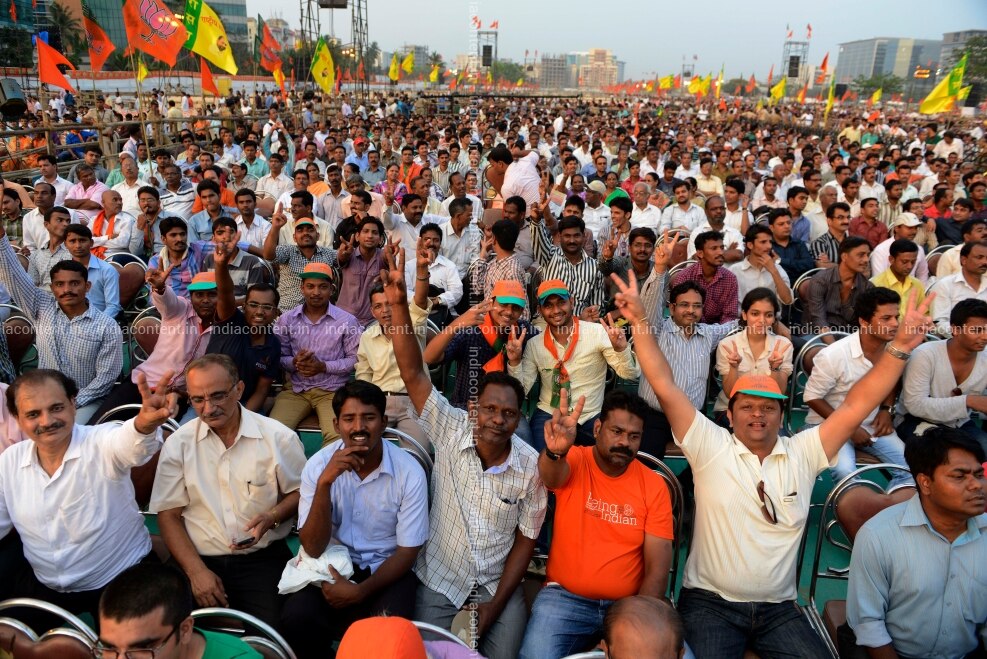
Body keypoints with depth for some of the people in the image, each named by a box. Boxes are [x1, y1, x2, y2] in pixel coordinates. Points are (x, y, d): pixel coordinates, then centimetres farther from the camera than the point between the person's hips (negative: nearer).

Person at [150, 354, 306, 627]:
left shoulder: (279, 437, -2)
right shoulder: (177, 444, 3)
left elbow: (299, 493, 7)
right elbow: (168, 515, 4)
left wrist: (271, 518, -14)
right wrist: (197, 571, -7)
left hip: (263, 558, -1)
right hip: (197, 559, 1)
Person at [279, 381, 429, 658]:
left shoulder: (409, 472, -15)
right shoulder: (318, 465, -11)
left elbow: (406, 552, -7)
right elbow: (312, 549, -16)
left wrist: (360, 591, -20)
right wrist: (324, 482, -29)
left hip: (387, 568, -1)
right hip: (333, 565, 2)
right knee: (296, 618, -25)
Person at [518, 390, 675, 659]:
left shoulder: (654, 485, -2)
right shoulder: (575, 460, -5)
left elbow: (658, 568, -3)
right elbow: (552, 475, -30)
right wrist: (555, 451, -54)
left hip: (628, 603, 2)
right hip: (565, 597, -1)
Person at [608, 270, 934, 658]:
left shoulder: (803, 454, 4)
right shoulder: (711, 447, -4)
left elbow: (857, 405, 0)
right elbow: (665, 387, -11)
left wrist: (900, 346, -8)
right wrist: (640, 322, -18)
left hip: (779, 609, 3)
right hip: (710, 603, -3)